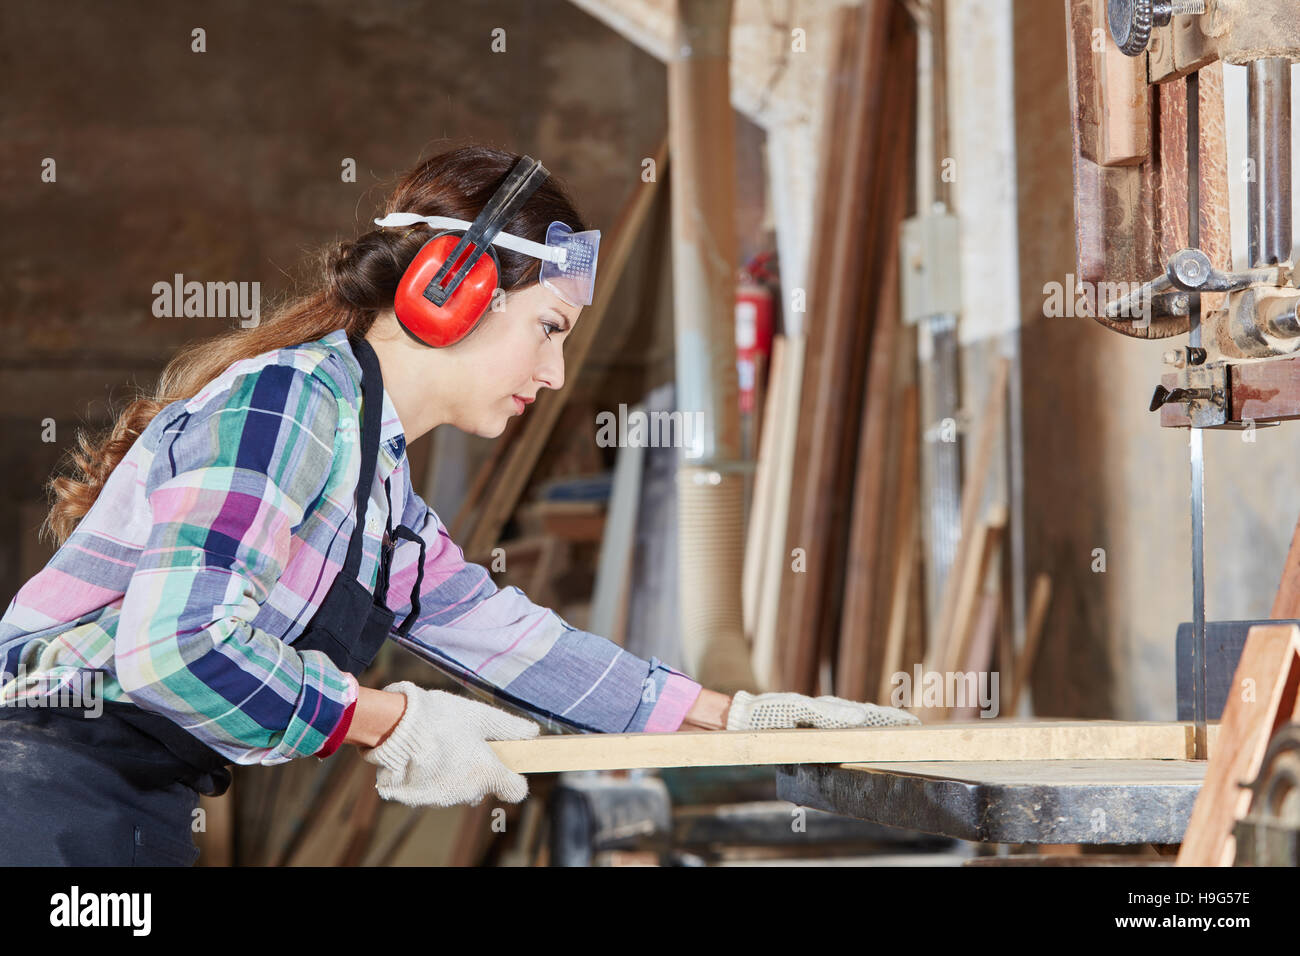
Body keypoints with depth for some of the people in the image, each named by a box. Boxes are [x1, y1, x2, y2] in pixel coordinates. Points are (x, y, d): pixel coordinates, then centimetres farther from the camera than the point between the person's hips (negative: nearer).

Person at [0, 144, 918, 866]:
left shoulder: (381, 478, 15)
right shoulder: (287, 403, -16)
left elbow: (506, 639, 19)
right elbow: (176, 643, -25)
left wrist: (741, 713, 17)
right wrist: (395, 722, -15)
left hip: (136, 820, 10)